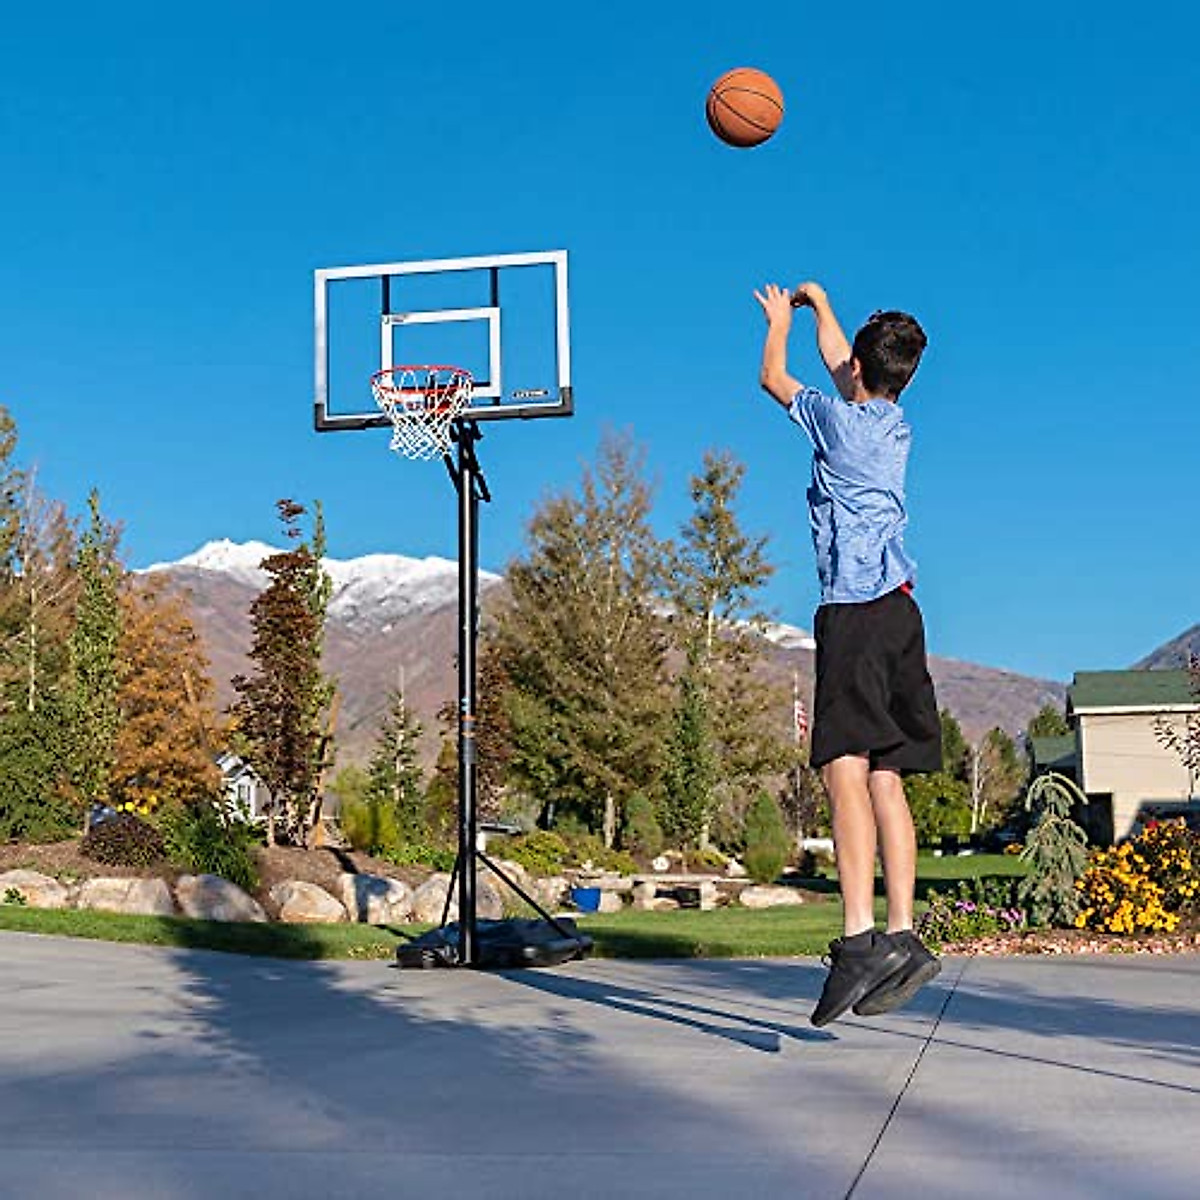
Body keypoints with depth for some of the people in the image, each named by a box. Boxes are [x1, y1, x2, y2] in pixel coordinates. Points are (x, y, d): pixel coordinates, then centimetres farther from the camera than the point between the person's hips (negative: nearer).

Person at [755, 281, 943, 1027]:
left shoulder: (837, 418, 0)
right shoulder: (896, 426, 18)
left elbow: (773, 378, 18)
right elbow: (839, 365, 38)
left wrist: (781, 320, 37)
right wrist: (818, 303, 53)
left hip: (856, 608, -8)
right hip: (900, 609, 8)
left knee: (845, 765, -18)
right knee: (884, 777, 5)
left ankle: (861, 937, -28)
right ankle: (902, 936, 3)